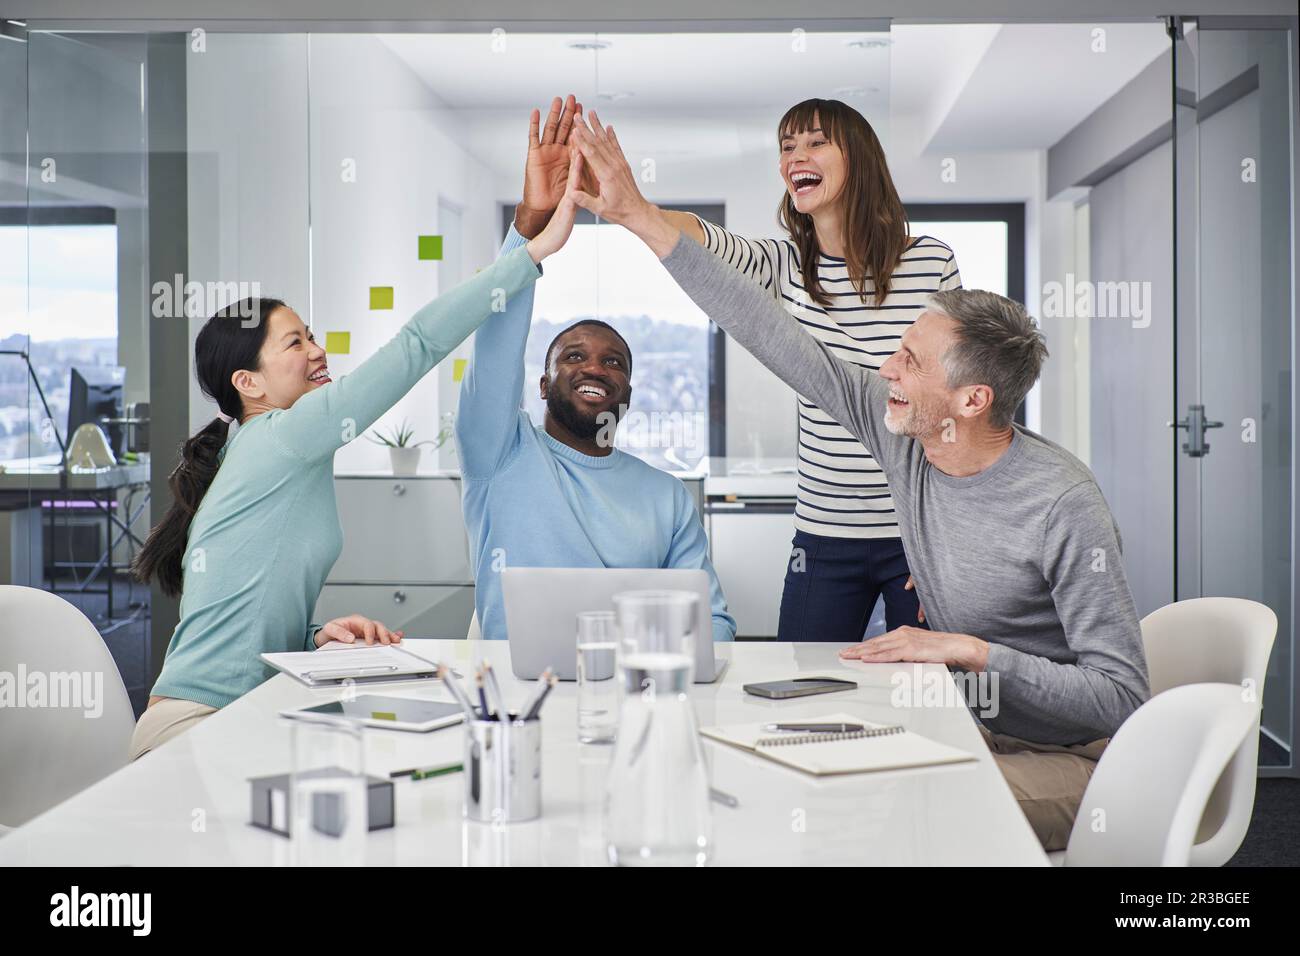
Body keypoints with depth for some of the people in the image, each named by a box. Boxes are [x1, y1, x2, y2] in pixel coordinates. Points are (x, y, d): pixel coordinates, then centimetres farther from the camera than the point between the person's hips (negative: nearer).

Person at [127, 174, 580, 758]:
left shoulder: (256, 458, 18)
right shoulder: (283, 437, -11)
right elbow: (416, 346, -16)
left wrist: (318, 637, -2)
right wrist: (536, 250, -14)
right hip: (196, 727, -9)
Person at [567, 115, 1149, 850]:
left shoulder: (1063, 506, -23)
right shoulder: (903, 436, -4)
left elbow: (1122, 695, -21)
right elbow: (776, 339, -3)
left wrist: (969, 651, -26)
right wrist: (640, 216, -2)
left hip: (1065, 758, -6)